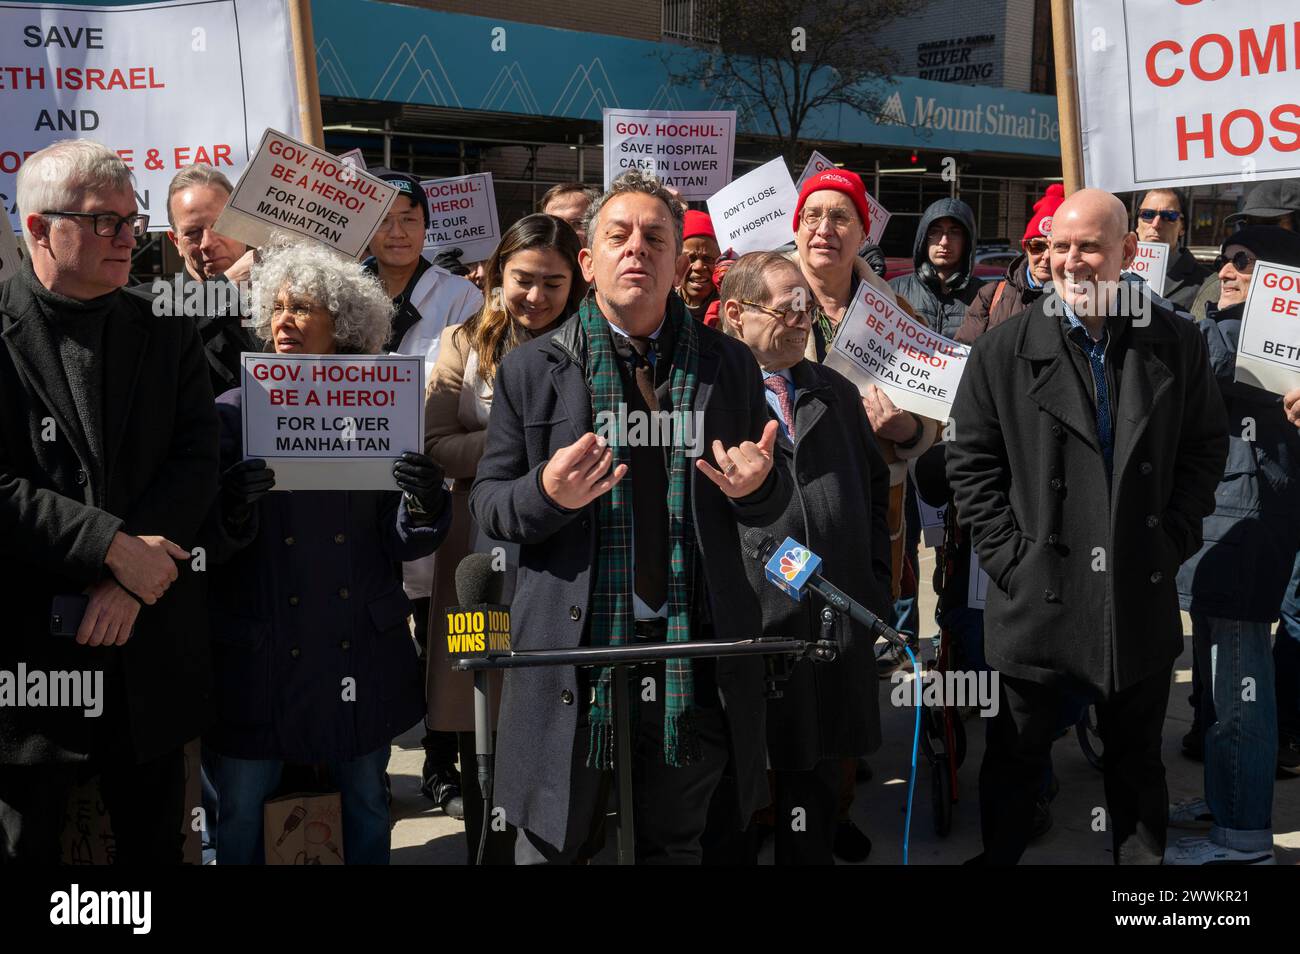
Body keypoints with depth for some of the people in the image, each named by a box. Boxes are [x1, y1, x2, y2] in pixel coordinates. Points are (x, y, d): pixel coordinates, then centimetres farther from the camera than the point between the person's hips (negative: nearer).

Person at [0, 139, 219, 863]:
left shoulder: (169, 336, 7)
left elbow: (198, 464, -2)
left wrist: (130, 583, -14)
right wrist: (113, 546, -18)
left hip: (152, 647, 3)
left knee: (155, 838, 15)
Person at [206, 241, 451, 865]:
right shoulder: (233, 412, -1)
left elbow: (404, 542, 4)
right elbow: (207, 545, -4)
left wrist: (427, 503, -18)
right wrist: (231, 514, -26)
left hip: (360, 649, 1)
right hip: (260, 655, -1)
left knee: (366, 803, 14)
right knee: (240, 811, 5)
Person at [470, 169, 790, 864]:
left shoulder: (730, 366, 5)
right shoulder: (531, 370, 0)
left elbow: (769, 509, 10)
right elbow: (487, 503, 2)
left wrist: (756, 487, -14)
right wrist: (548, 494, -19)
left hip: (695, 659, 2)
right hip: (574, 650, -1)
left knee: (674, 845, 17)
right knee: (554, 845, 11)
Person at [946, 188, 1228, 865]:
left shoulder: (1176, 344, 1)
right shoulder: (1004, 350, -5)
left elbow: (1206, 446, 8)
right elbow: (970, 460, -2)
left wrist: (1173, 538, -2)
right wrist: (1007, 552, -8)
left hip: (1142, 600, 2)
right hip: (1038, 598, -1)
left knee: (1137, 759, 18)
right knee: (1015, 758, 12)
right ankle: (999, 857, 31)